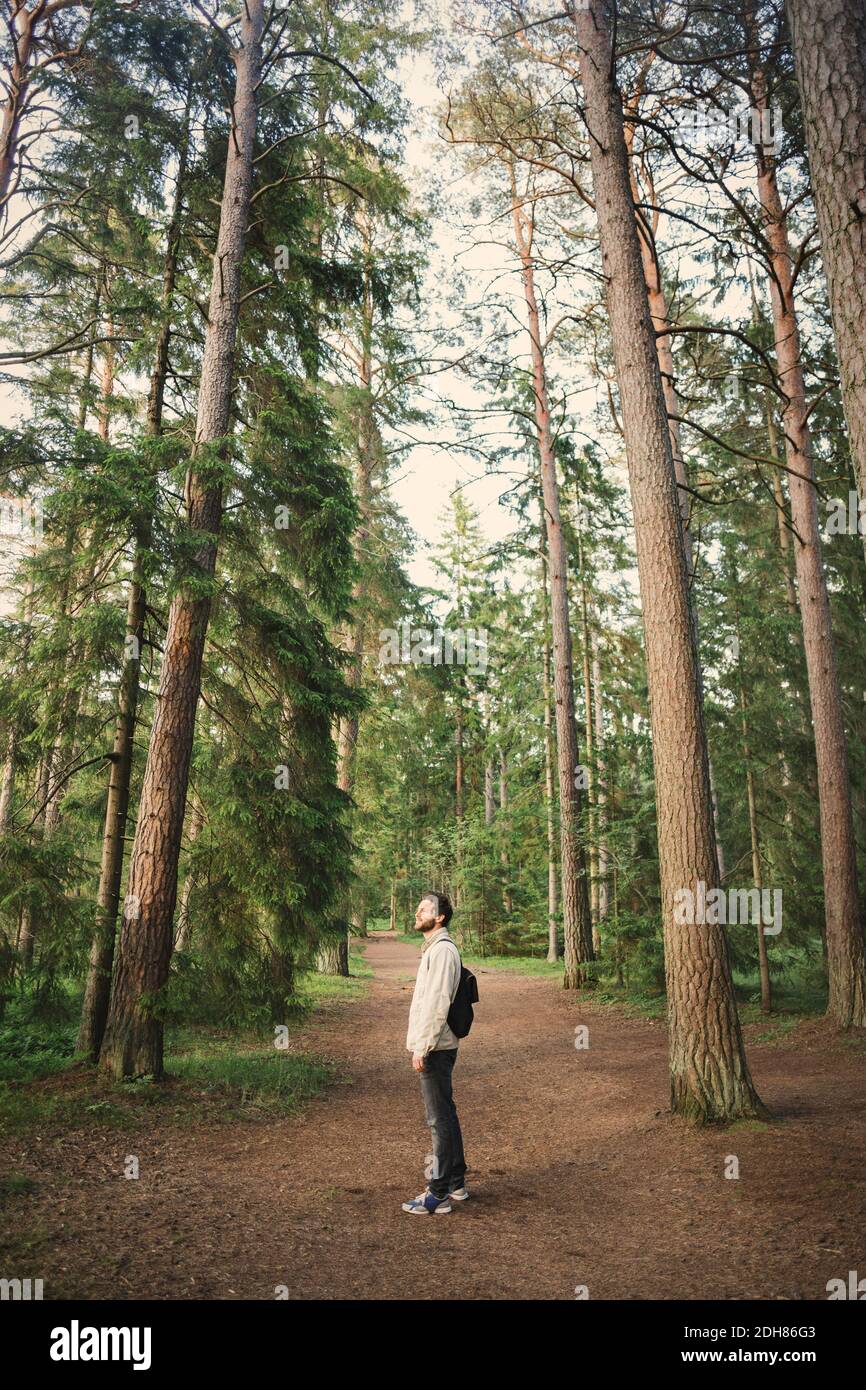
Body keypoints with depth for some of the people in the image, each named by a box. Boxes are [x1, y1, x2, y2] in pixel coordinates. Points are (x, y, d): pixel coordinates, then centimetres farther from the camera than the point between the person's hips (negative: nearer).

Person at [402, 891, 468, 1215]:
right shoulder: (434, 948, 15)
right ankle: (456, 1182, 28)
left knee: (439, 1119, -3)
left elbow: (437, 1004, -23)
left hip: (435, 1049, -10)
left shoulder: (442, 950, -18)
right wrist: (420, 1044, 19)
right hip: (436, 1047, 10)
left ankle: (439, 1195, 5)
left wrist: (422, 1048, -22)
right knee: (446, 1115, 17)